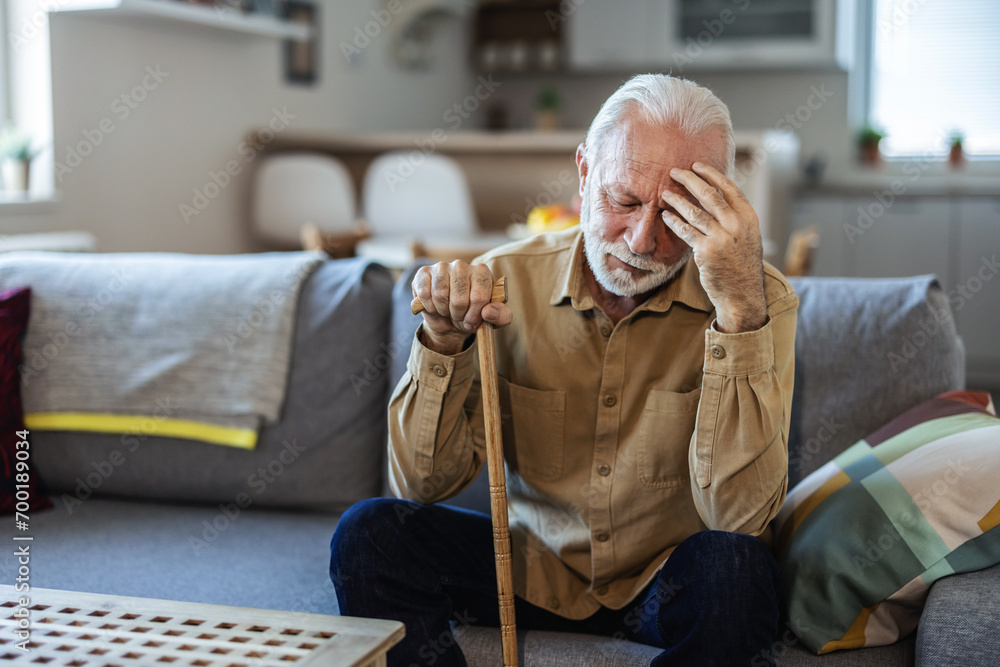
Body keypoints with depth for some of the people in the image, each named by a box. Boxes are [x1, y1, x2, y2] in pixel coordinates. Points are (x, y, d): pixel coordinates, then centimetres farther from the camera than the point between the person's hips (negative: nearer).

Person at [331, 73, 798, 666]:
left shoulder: (758, 300, -15)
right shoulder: (504, 281, -10)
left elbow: (739, 515, -27)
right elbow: (423, 486, -9)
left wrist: (741, 309, -34)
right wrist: (445, 342, -26)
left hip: (671, 584, -1)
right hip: (535, 567, 2)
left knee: (734, 565, -34)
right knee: (370, 533, -19)